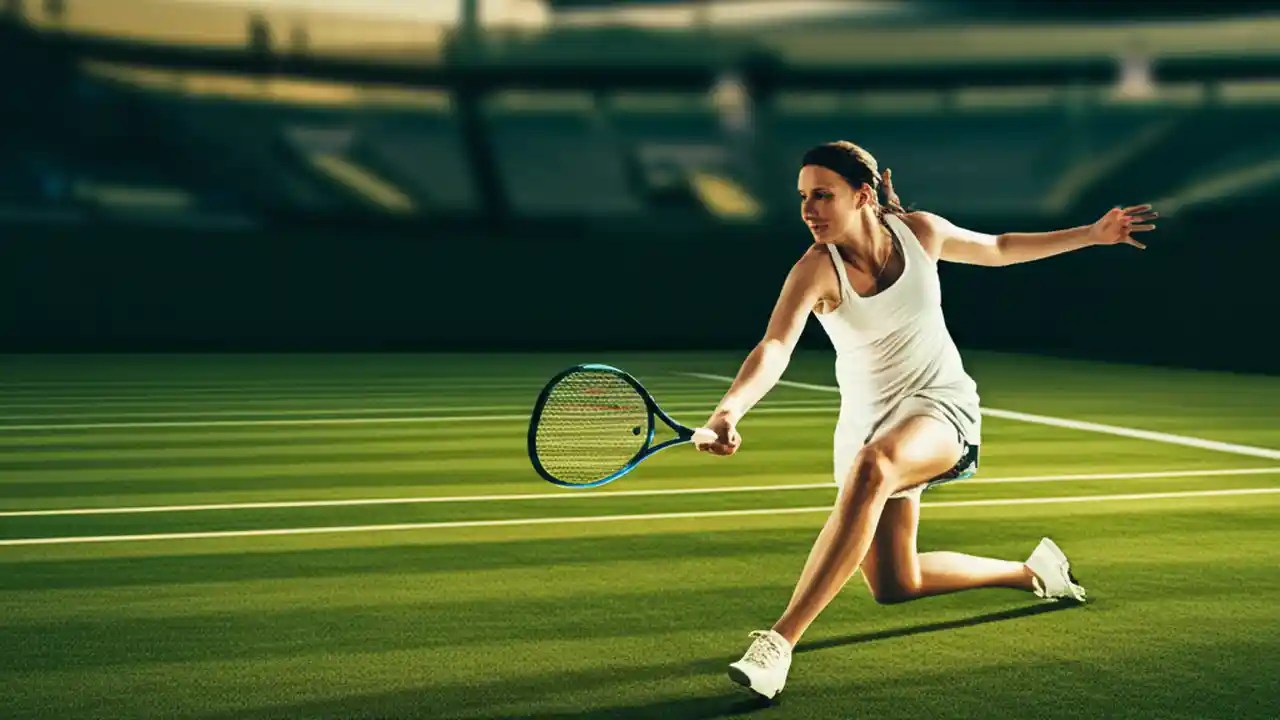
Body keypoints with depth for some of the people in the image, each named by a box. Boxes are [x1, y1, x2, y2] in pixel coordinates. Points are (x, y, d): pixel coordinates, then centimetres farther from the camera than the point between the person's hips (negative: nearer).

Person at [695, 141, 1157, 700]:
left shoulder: (919, 231, -10)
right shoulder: (816, 270, -20)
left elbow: (997, 248, 11)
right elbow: (774, 349, -36)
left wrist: (1093, 234, 12)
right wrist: (730, 409, -56)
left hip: (941, 404, -2)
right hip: (867, 418, 2)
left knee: (872, 466, -38)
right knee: (892, 585, 6)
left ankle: (779, 642, -40)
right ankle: (1031, 572, 34)